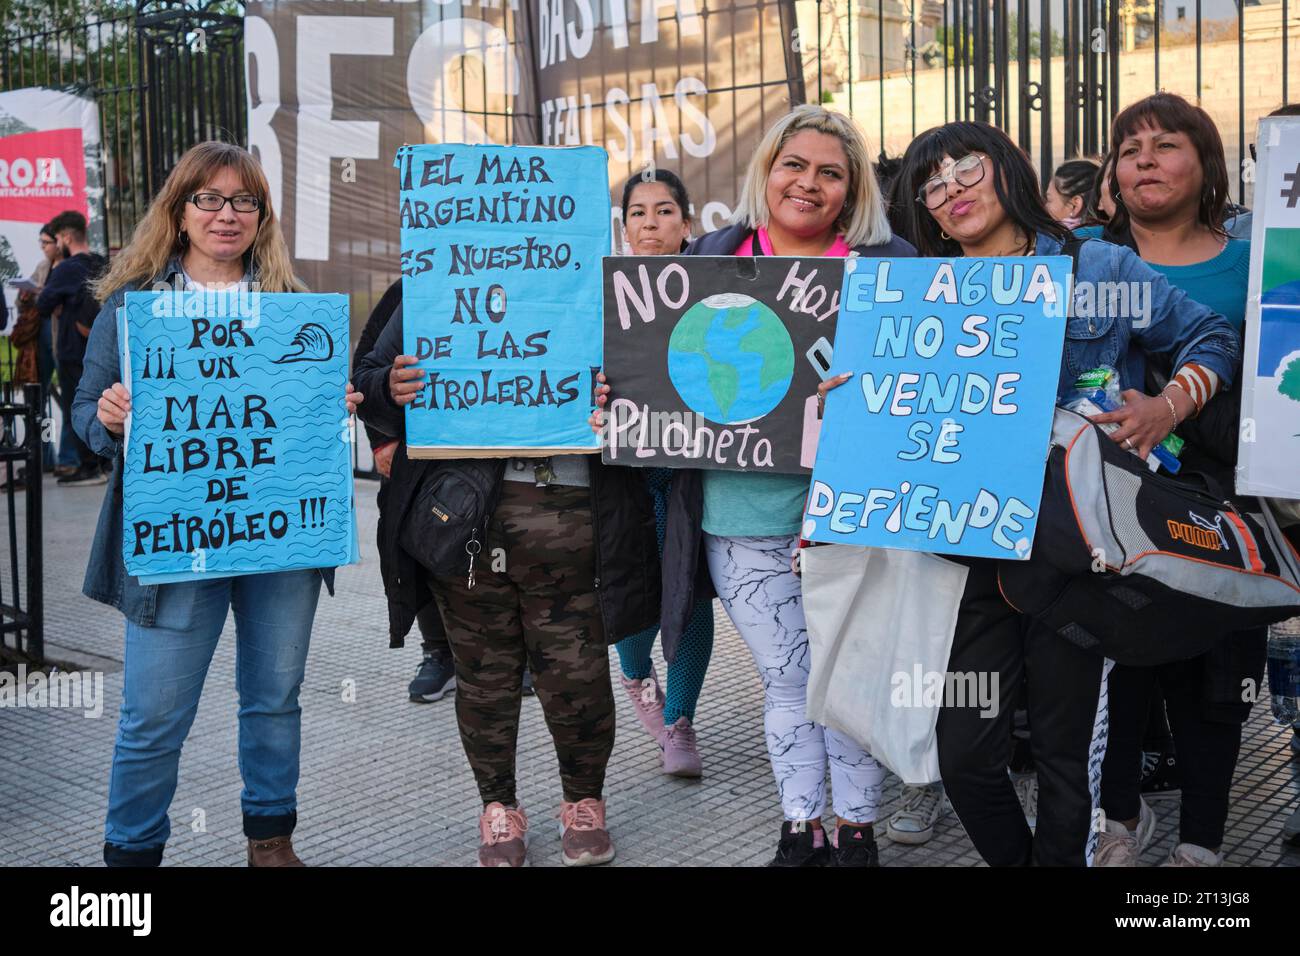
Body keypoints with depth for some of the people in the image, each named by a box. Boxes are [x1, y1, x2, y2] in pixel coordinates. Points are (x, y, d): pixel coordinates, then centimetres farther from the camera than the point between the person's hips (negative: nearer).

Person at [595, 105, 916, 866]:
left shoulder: (889, 266, 0)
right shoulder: (712, 260, 8)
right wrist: (618, 405, -9)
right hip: (739, 518, 2)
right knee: (786, 681, 13)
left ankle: (858, 831, 25)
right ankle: (802, 832, 28)